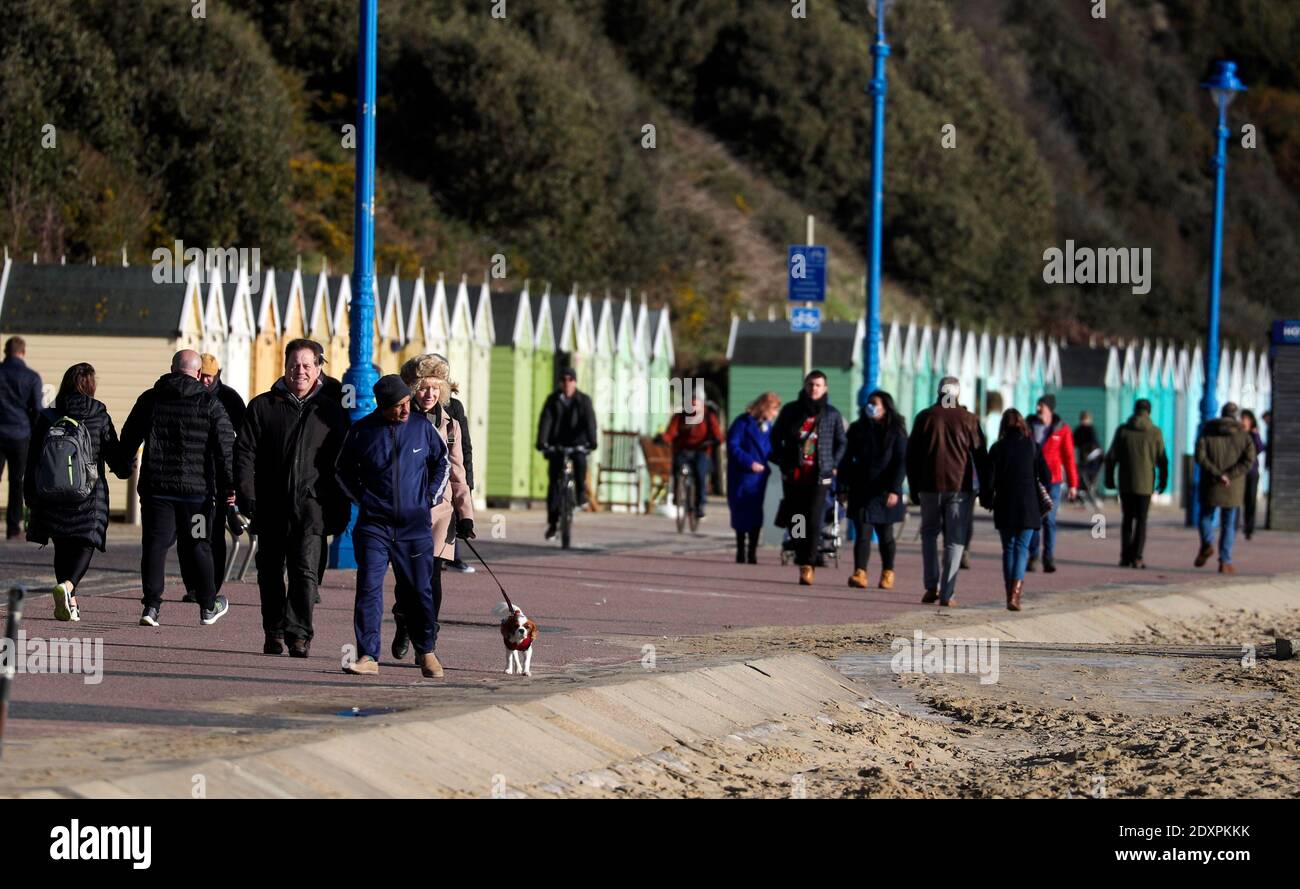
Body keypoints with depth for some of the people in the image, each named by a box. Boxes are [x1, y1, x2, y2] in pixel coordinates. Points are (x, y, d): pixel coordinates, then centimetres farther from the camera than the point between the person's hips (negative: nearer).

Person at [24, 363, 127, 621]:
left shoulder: (47, 418, 0)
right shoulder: (100, 418, -5)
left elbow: (33, 460, 2)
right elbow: (115, 457, 2)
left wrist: (31, 494, 11)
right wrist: (126, 469, 24)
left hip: (53, 494, 2)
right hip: (89, 494, -2)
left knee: (62, 547, 15)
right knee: (85, 544, 1)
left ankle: (70, 603, 16)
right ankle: (67, 585, -25)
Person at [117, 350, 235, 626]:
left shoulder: (149, 399, 6)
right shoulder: (210, 404, -2)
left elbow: (128, 438, 11)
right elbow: (226, 446, -5)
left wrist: (124, 465, 24)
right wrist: (229, 484, -1)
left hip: (155, 487, 1)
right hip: (196, 489, -1)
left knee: (155, 544, 1)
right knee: (197, 546, 9)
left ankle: (151, 606, -9)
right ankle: (208, 606, 20)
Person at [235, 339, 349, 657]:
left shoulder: (330, 412, 9)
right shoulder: (262, 407, 7)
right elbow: (244, 453, 5)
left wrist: (340, 510, 6)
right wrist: (247, 496, -6)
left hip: (311, 507, -1)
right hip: (271, 507, 1)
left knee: (306, 570, -13)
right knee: (270, 573, 8)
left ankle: (298, 633, -13)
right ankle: (274, 634, 19)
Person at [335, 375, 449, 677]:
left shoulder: (422, 428, 1)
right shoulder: (361, 431, -1)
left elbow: (442, 462, 17)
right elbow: (343, 470, 14)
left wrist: (430, 498, 10)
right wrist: (362, 499, 5)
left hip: (415, 526, 1)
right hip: (374, 525, -1)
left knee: (419, 591, 6)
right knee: (369, 588, -8)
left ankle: (425, 652, 22)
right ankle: (368, 656, -7)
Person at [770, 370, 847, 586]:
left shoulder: (832, 415, 5)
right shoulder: (791, 411, 7)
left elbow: (842, 442, 16)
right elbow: (776, 436, 17)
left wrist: (833, 465, 6)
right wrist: (781, 461, 8)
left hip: (819, 476, -2)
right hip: (793, 476, 2)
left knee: (813, 521, -13)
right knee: (794, 522, 4)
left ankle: (808, 564, -10)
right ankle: (807, 561, 20)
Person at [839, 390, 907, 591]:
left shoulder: (896, 432, -3)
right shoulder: (858, 430, 7)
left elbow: (901, 463, -7)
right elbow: (847, 460, 10)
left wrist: (894, 490, -17)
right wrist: (843, 488, 4)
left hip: (885, 493, -2)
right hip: (861, 491, 2)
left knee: (885, 535, 9)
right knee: (862, 534, -8)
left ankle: (888, 573, 22)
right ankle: (859, 573, -16)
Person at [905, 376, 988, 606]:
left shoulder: (925, 417, 2)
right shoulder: (968, 419, -1)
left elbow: (911, 454, 6)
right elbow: (980, 455, 1)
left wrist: (914, 486, 14)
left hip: (929, 486, 1)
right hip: (960, 486, -1)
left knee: (929, 534, 17)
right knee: (954, 540, 2)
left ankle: (932, 587, 6)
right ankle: (947, 594, -4)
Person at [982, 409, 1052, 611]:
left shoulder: (997, 448, -2)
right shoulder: (1033, 446, 0)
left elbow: (989, 478, -5)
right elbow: (1046, 476, 0)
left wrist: (986, 500, 11)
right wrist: (1041, 499, 18)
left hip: (1005, 507, 0)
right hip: (1029, 506, 0)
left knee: (1008, 549, 11)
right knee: (1022, 548, 1)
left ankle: (1010, 595, 10)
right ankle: (1015, 593, -17)